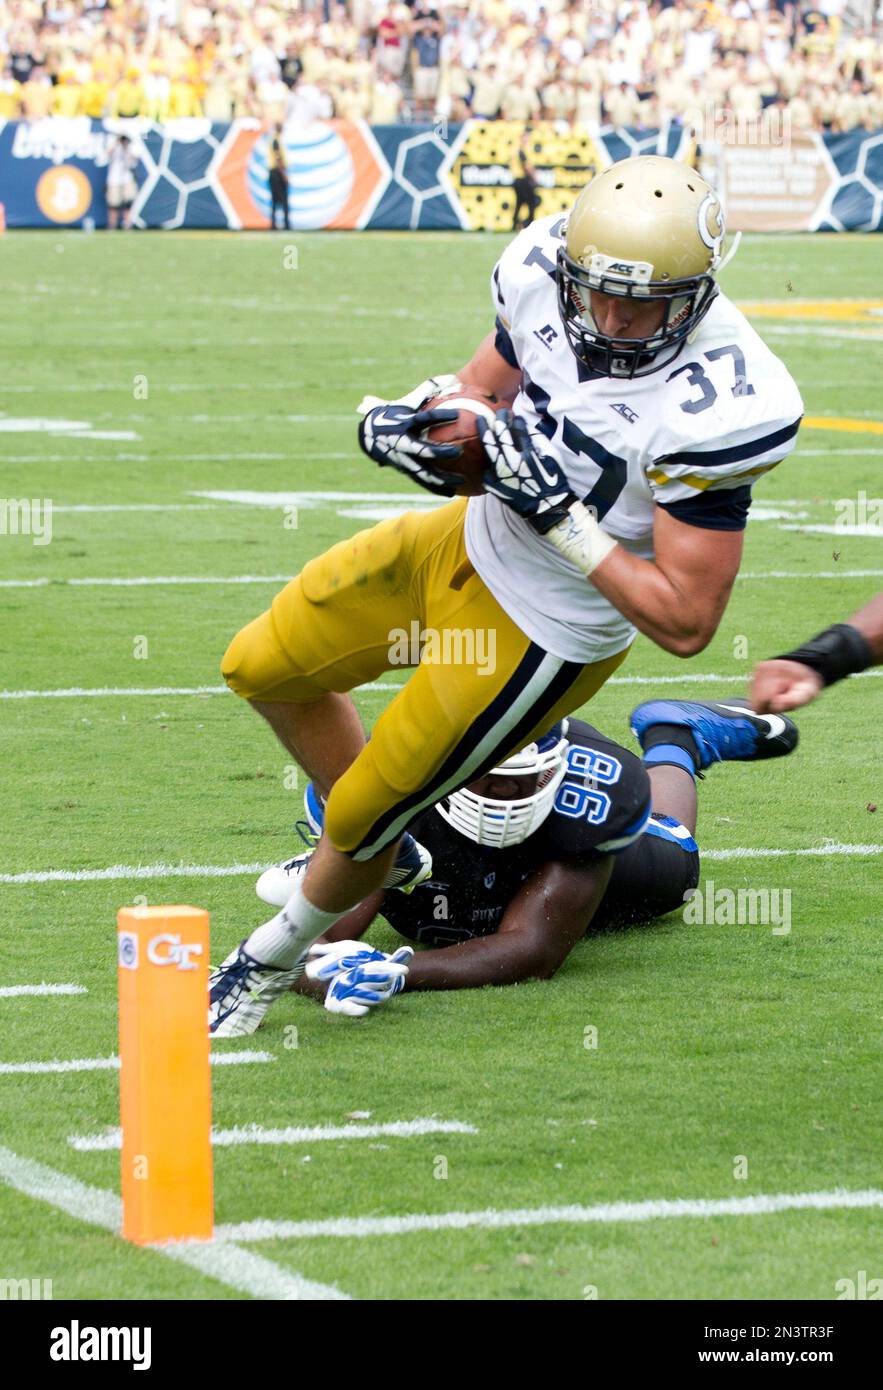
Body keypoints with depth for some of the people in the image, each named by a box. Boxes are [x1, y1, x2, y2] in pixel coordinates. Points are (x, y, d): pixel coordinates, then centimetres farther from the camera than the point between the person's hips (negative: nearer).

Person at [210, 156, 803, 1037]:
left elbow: (685, 623, -29)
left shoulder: (715, 410, -35)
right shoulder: (545, 272, -16)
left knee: (363, 815, 9)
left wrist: (561, 513, -31)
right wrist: (421, 421, -18)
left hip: (538, 633, -7)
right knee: (263, 669, 19)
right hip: (469, 543, 7)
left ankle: (279, 955, 41)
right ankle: (381, 847, 42)